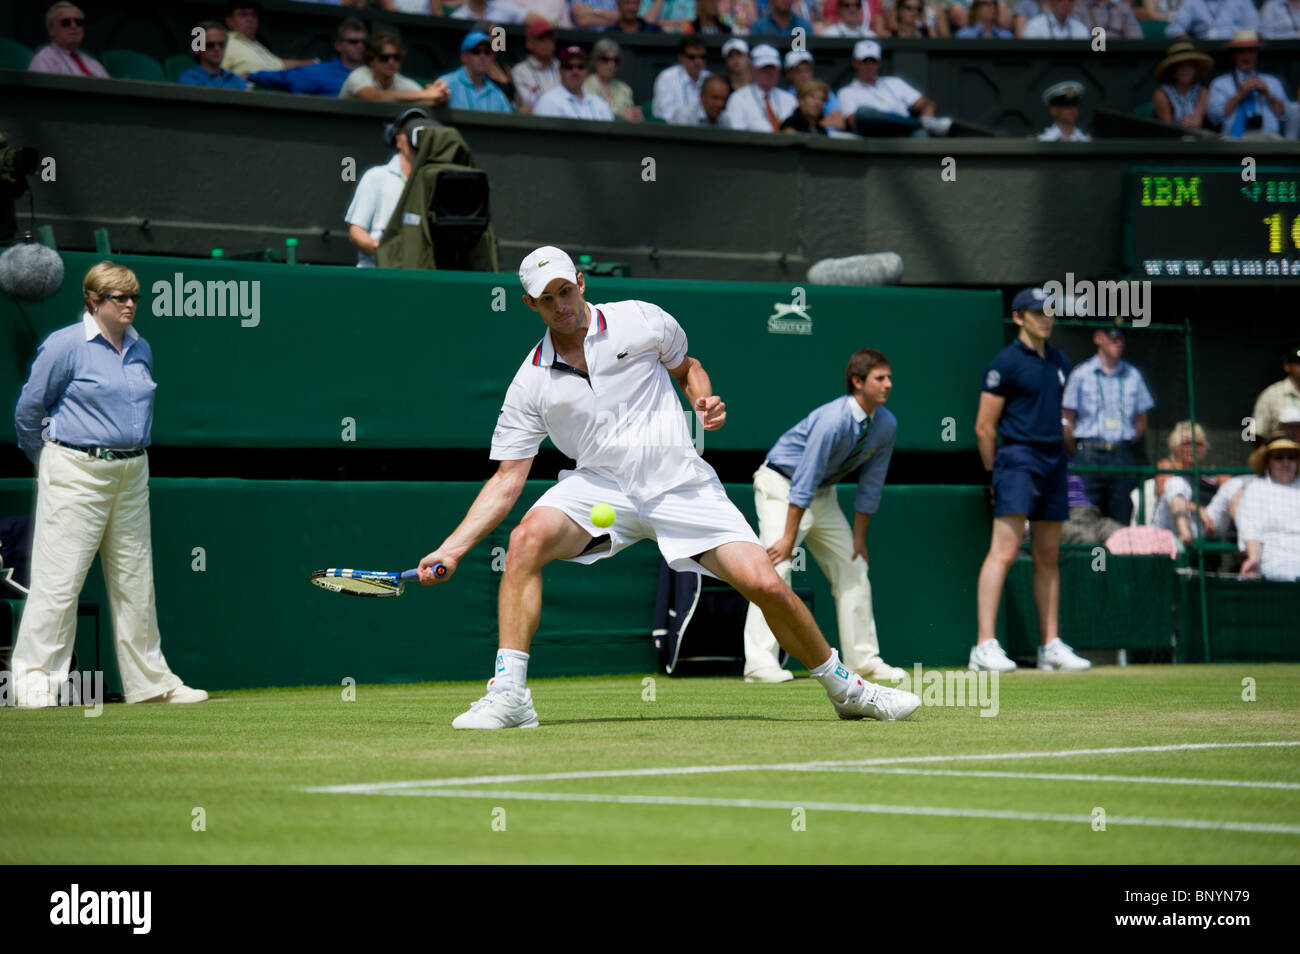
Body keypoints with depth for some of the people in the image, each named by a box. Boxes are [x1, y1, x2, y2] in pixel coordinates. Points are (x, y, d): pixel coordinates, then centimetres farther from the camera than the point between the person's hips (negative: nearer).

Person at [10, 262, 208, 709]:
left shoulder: (141, 349, 11)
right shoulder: (65, 345, -9)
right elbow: (28, 411, -2)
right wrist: (50, 460, 8)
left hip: (132, 476, 7)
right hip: (77, 474, -7)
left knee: (135, 582, 11)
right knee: (59, 580, -7)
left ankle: (150, 681, 18)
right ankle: (34, 681, -1)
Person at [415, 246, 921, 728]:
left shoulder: (641, 320, 1)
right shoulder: (531, 383, 1)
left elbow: (687, 366, 21)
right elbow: (506, 480, 1)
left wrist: (705, 400, -3)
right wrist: (452, 548, -9)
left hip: (682, 484, -1)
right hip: (600, 485, 1)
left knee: (765, 585, -13)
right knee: (527, 537, -29)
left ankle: (846, 689, 11)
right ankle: (508, 694, -26)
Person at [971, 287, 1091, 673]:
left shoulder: (1060, 361, 15)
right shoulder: (1007, 362, -7)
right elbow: (984, 427, -6)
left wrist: (1061, 458, 18)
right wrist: (995, 473, -1)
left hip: (1054, 463, 7)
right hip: (1018, 458, -7)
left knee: (1048, 557, 10)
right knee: (1004, 551, -15)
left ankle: (1051, 646, 13)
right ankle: (985, 646, -19)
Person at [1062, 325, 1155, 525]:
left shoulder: (1133, 376, 12)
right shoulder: (1081, 375, 4)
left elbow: (1141, 422, 16)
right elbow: (1066, 419, 4)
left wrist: (1126, 447, 6)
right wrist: (1078, 454, 0)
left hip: (1122, 455, 2)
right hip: (1090, 455, -2)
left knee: (1122, 521, -3)